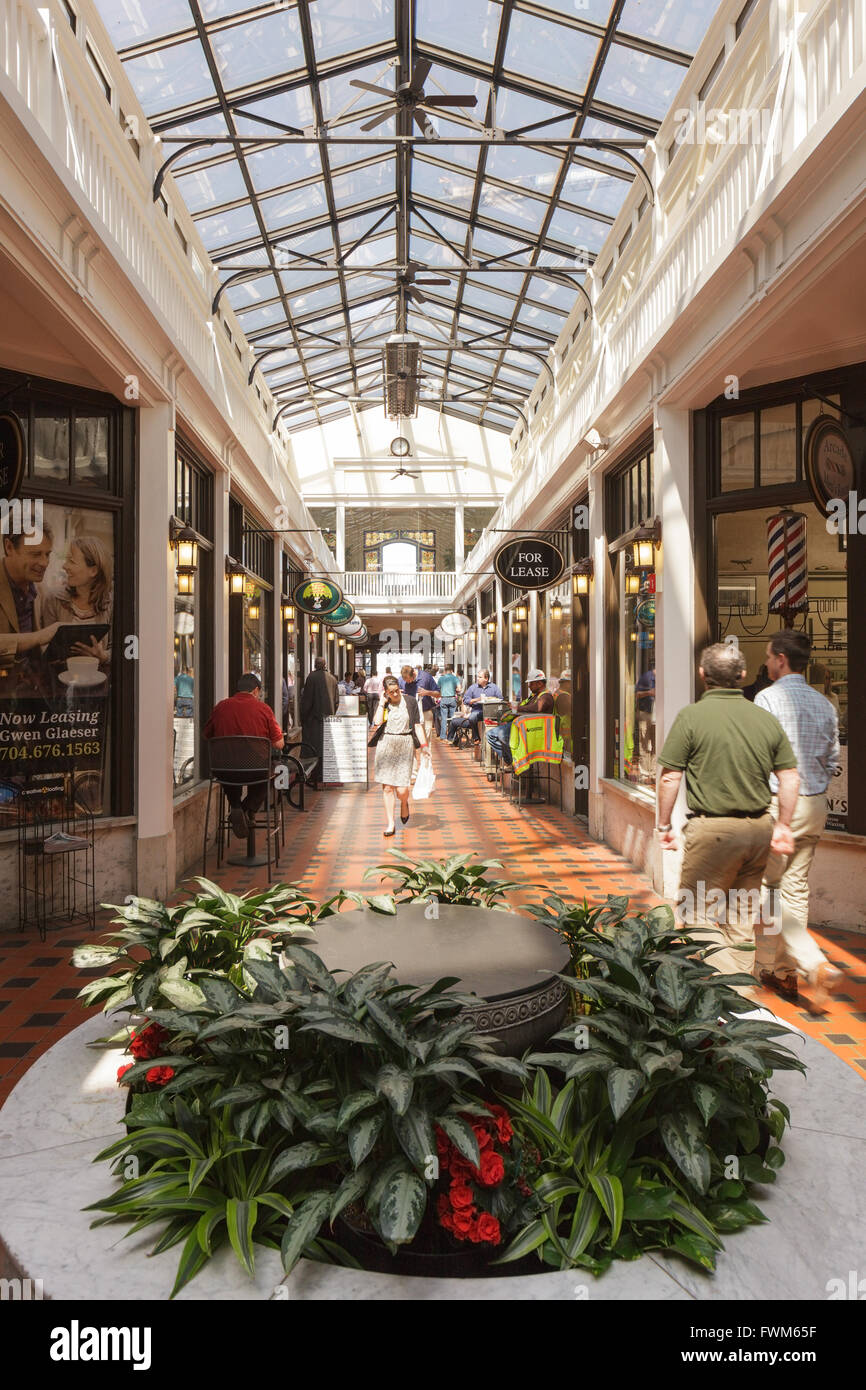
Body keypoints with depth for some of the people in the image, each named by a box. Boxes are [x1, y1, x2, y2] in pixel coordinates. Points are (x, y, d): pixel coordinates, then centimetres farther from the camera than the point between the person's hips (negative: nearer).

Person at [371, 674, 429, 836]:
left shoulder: (410, 701, 3)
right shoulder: (384, 704, 7)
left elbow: (417, 725, 3)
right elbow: (377, 722, -9)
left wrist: (424, 745, -5)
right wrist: (382, 702, -6)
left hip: (405, 745, -2)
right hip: (386, 745, 2)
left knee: (401, 789, -6)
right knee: (387, 787, 0)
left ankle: (404, 804, 30)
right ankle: (390, 824, 10)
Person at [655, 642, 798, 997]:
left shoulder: (692, 717, -10)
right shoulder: (766, 718, 4)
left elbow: (670, 777, -10)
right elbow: (790, 777, 7)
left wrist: (664, 825, 1)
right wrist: (783, 826, 17)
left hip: (712, 828, -6)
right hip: (758, 828, 6)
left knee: (696, 912, 6)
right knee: (742, 916, 17)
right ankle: (741, 993, 27)